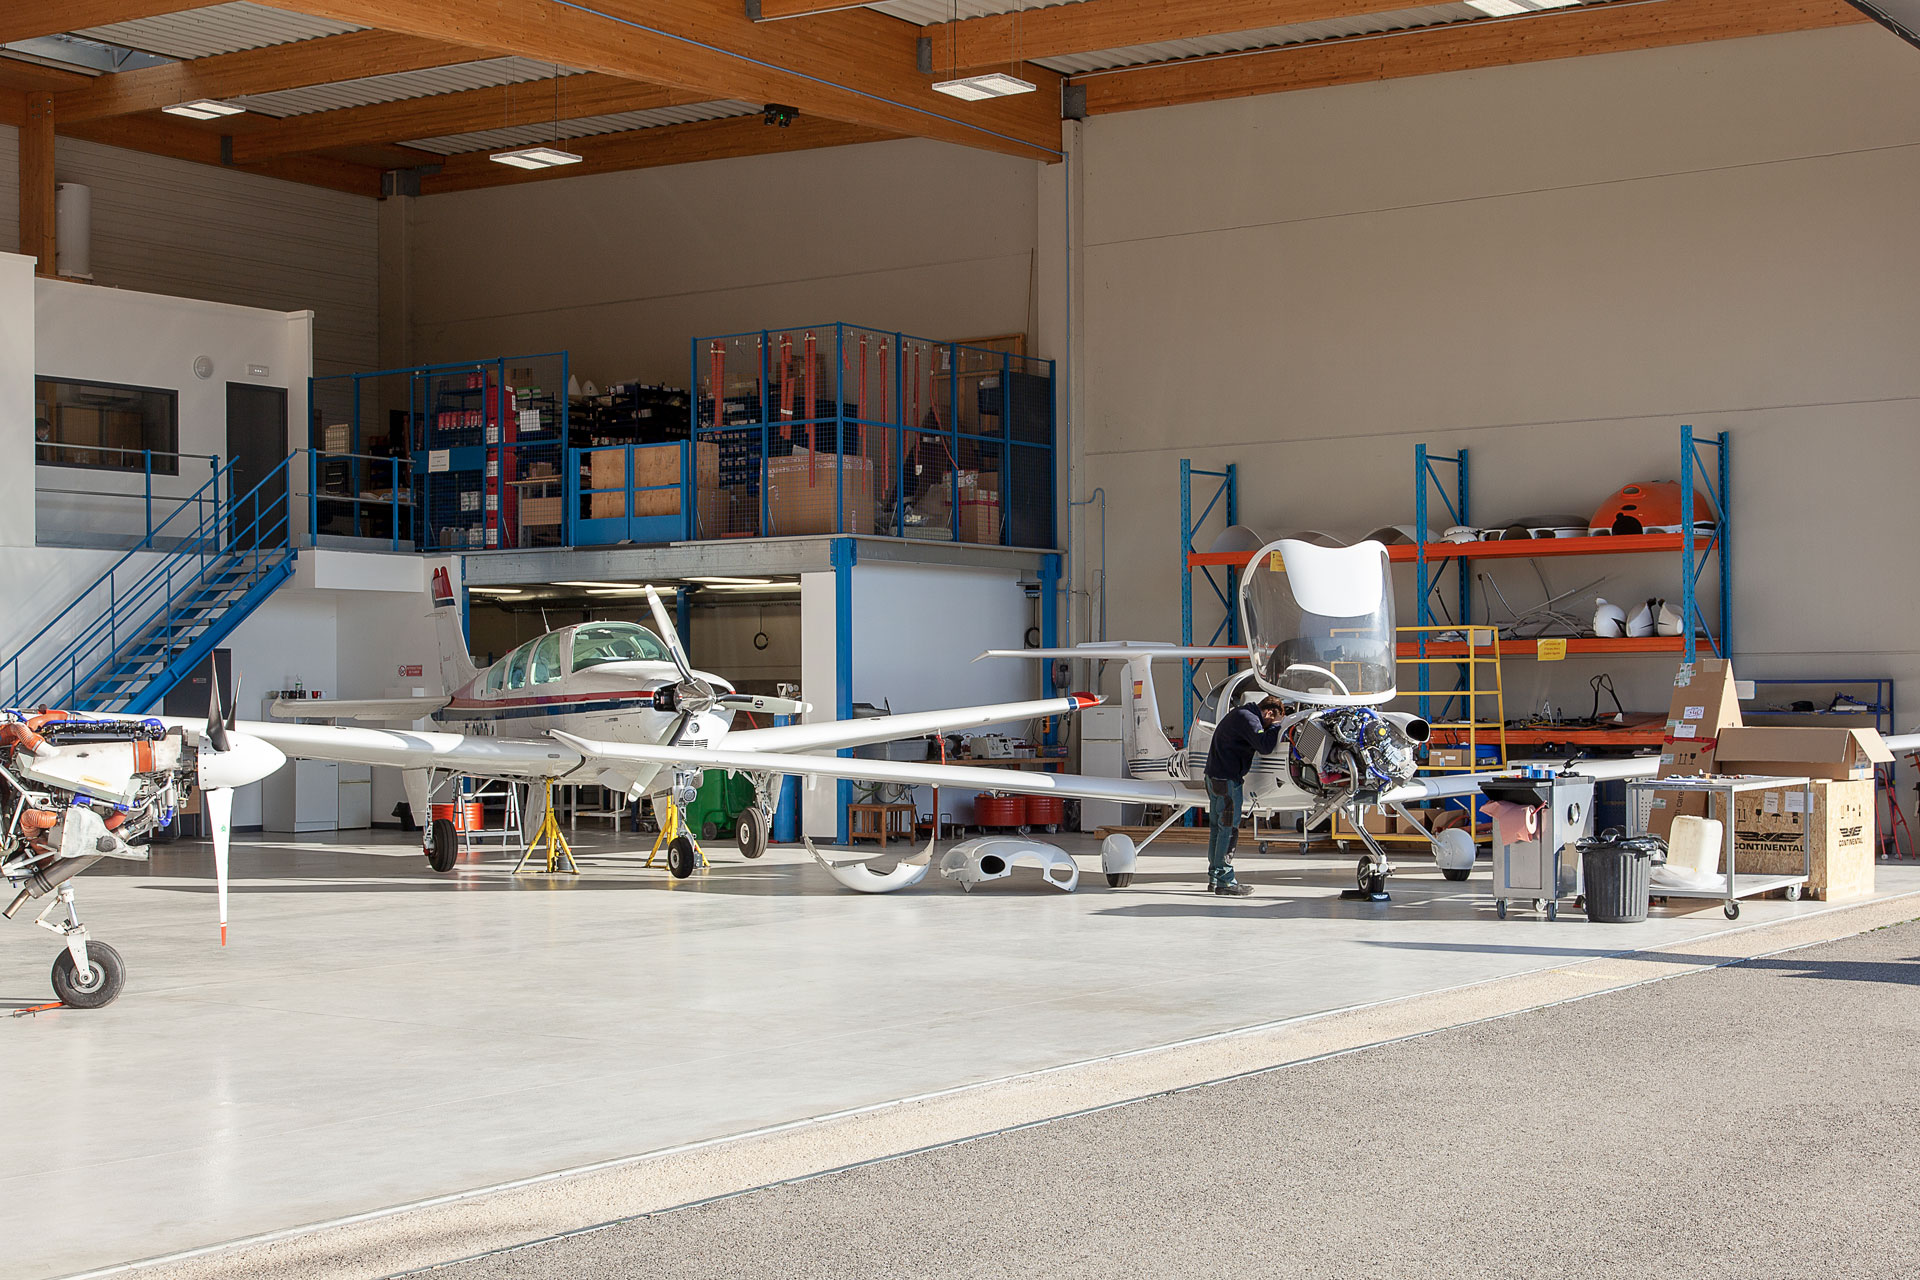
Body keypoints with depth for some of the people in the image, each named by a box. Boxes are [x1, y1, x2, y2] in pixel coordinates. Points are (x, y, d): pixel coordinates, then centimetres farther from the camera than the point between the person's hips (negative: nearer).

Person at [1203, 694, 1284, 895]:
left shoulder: (1239, 714, 19)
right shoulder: (1248, 718, -14)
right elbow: (1265, 747, -23)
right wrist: (1276, 725, -8)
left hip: (1214, 777, 11)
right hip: (1227, 780, -10)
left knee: (1218, 827, 14)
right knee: (1228, 828, -8)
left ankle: (1214, 877, 19)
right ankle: (1225, 881, -7)